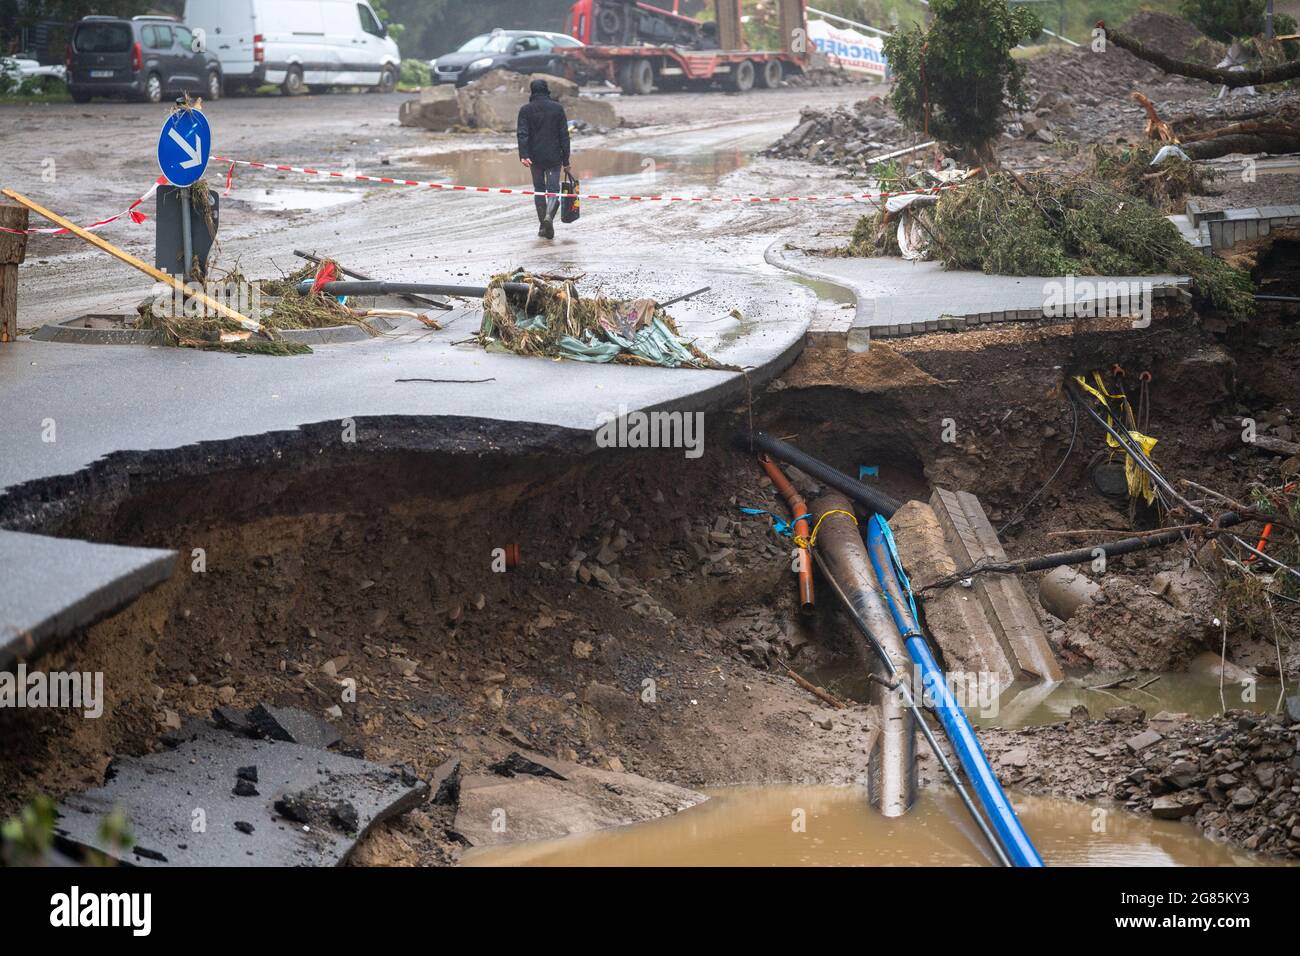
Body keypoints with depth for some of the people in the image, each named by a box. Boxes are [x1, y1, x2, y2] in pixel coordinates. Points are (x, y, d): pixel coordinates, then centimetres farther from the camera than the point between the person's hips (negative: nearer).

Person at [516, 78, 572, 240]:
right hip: (554, 157, -1)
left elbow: (523, 134, -12)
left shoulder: (526, 110, 1)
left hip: (535, 158, 1)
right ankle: (549, 216, -28)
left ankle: (543, 226, 13)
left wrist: (523, 155, -19)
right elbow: (564, 135, 1)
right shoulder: (557, 108, 2)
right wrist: (566, 161, 4)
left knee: (539, 189, 14)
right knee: (553, 189, 0)